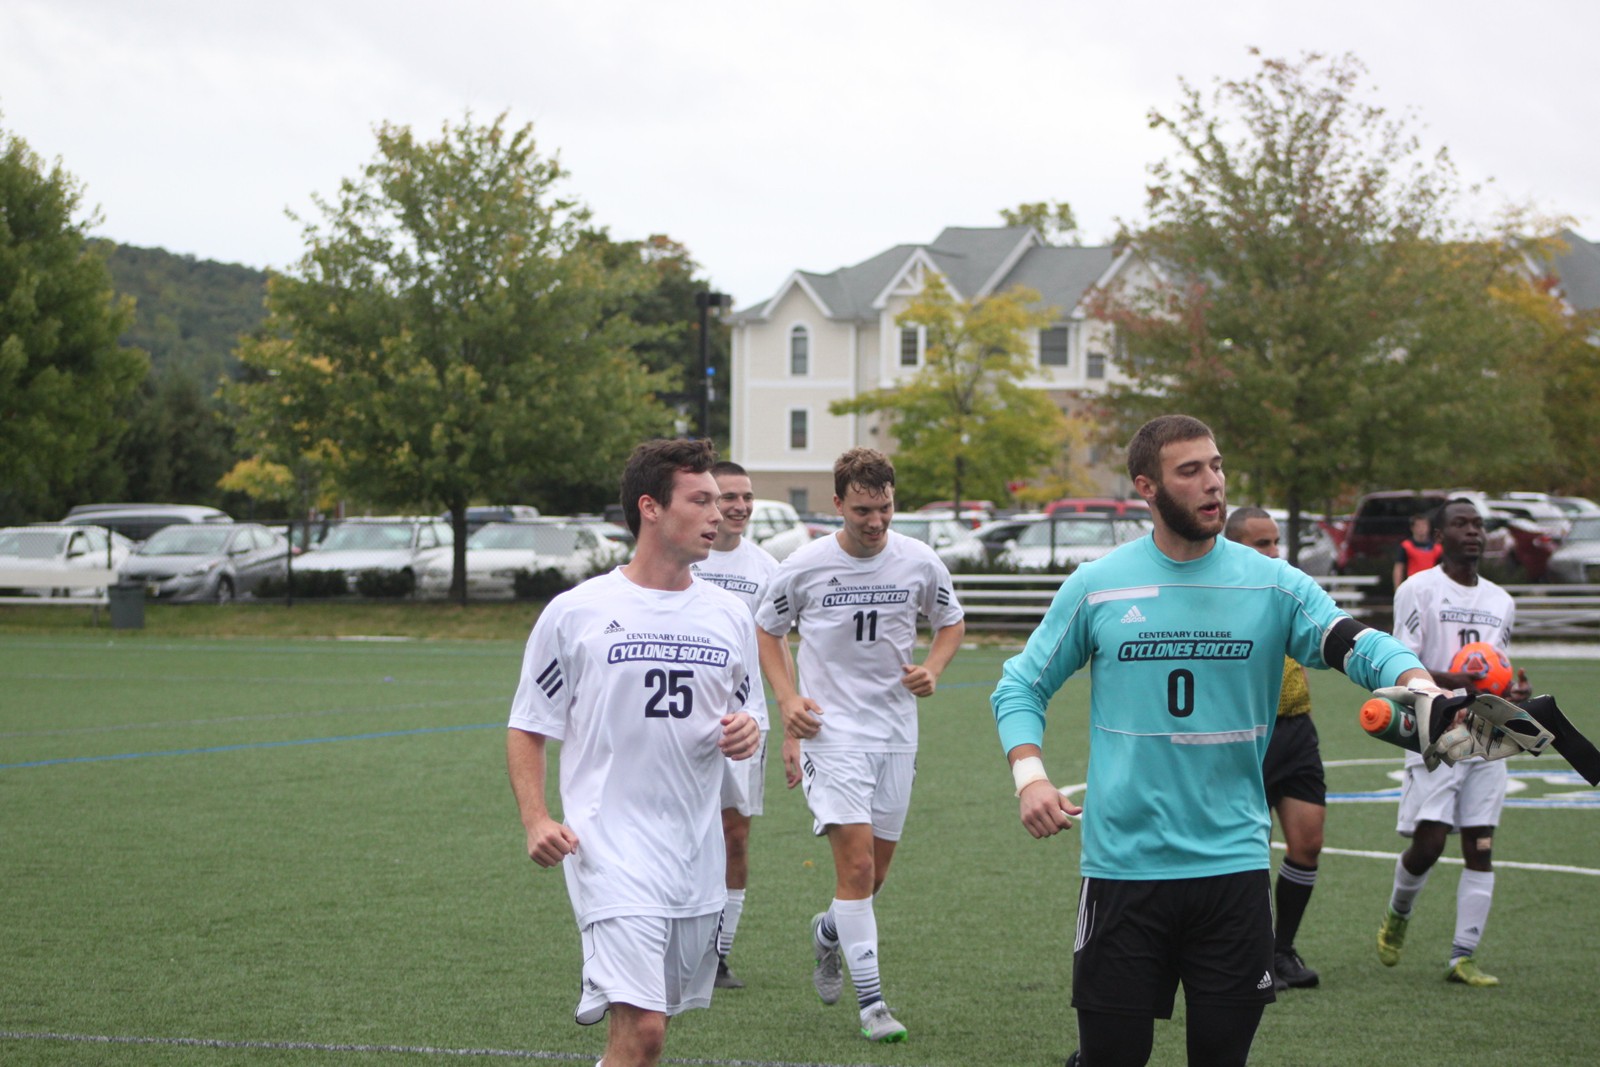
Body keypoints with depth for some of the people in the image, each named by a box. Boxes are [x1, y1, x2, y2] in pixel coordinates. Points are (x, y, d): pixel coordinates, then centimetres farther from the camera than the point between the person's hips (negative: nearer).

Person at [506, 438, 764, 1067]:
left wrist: (746, 733, -5)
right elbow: (526, 730, 2)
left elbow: (747, 718, 20)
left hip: (697, 854, 5)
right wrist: (536, 821, -13)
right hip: (611, 846, -5)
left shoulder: (730, 615, 10)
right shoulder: (575, 613, -3)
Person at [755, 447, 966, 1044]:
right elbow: (767, 630, 9)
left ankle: (829, 932, 43)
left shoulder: (919, 562, -1)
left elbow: (951, 622, 16)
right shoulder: (806, 565, -7)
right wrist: (786, 698, -4)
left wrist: (932, 669, -3)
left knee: (874, 871, 10)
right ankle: (870, 1001, -8)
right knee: (857, 864, -14)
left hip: (896, 733, 4)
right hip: (831, 731, -3)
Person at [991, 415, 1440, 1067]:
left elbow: (1354, 643, -12)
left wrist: (1416, 682, -33)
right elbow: (1021, 687, 10)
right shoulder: (1096, 587, 2)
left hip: (1234, 863, 1)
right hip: (1122, 862, -1)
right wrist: (1029, 775, -7)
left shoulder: (1273, 585, 2)